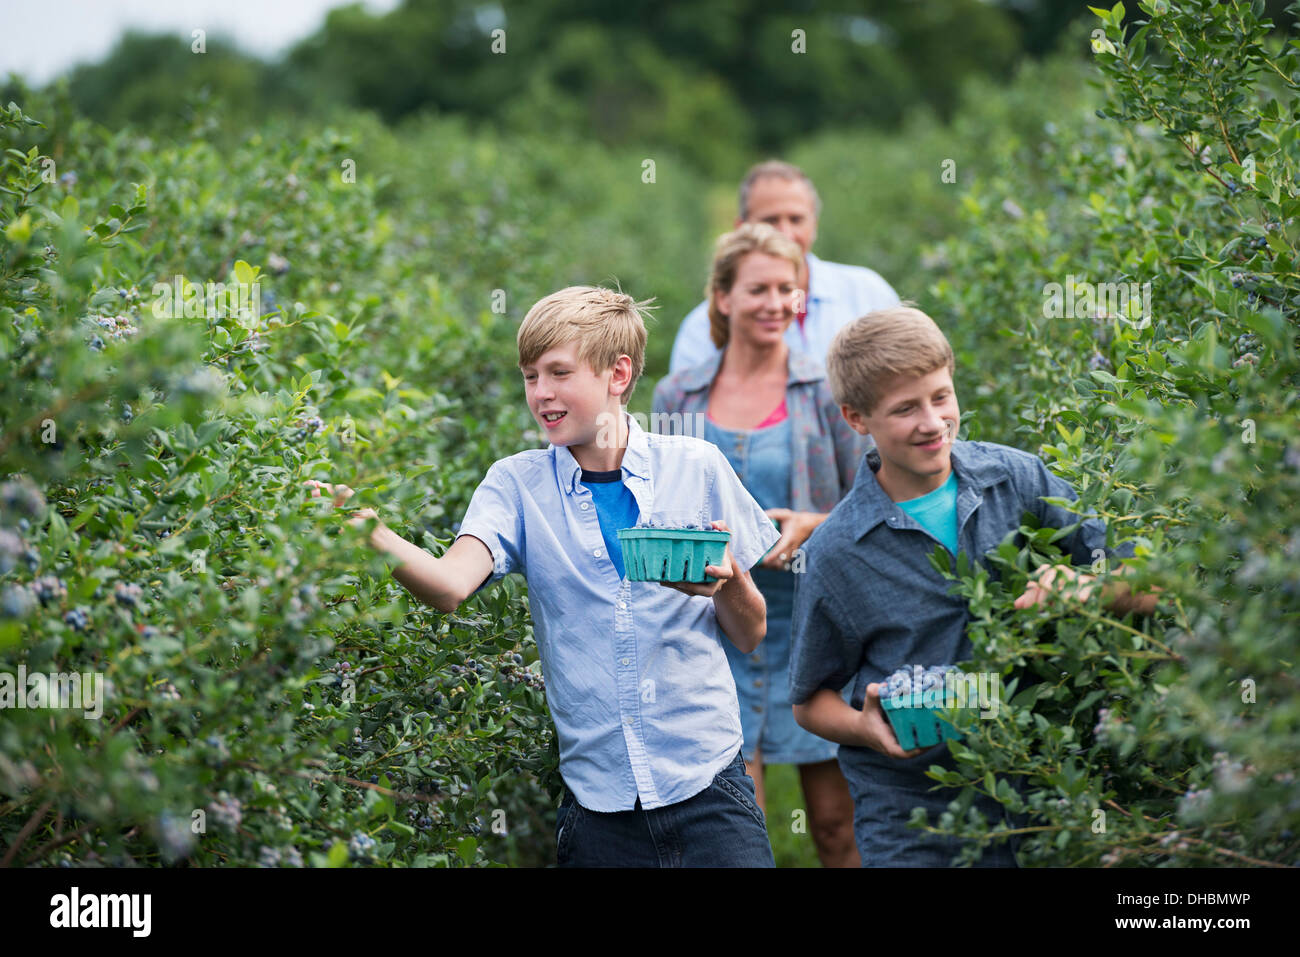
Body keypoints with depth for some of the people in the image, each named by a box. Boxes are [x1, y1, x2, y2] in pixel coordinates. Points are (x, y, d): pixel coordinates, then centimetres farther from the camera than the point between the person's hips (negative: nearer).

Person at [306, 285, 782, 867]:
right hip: (596, 797, 1)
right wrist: (372, 532, -33)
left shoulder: (695, 467, 3)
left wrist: (727, 583, -13)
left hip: (706, 785, 0)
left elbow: (750, 637, 8)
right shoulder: (518, 483, 4)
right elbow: (450, 586, -15)